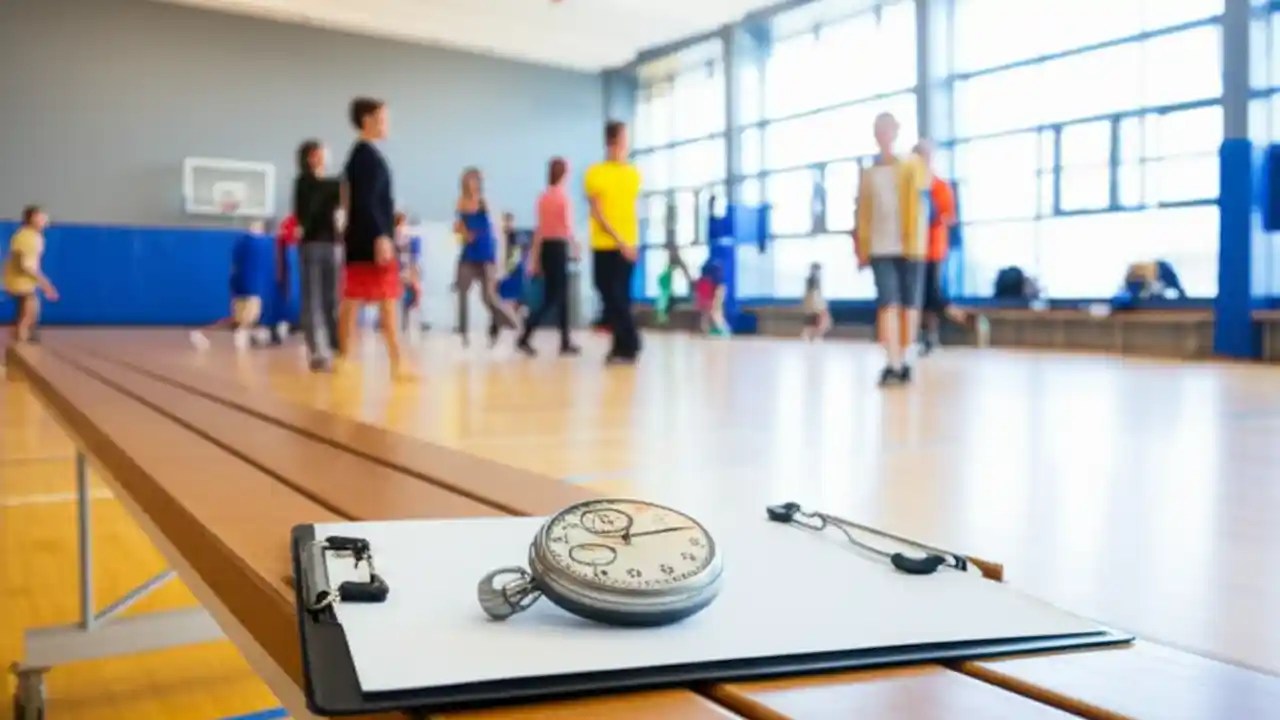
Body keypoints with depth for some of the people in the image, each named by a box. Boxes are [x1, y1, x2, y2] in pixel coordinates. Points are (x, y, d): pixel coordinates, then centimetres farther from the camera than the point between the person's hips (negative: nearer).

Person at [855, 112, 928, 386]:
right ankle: (892, 365, -13)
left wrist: (915, 241, -13)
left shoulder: (912, 165, 7)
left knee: (909, 304, 4)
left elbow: (919, 203, -2)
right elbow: (863, 212, 11)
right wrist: (862, 249, 5)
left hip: (908, 247, 0)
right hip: (880, 248, 1)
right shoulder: (868, 173, 12)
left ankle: (903, 361, 17)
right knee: (888, 304, -10)